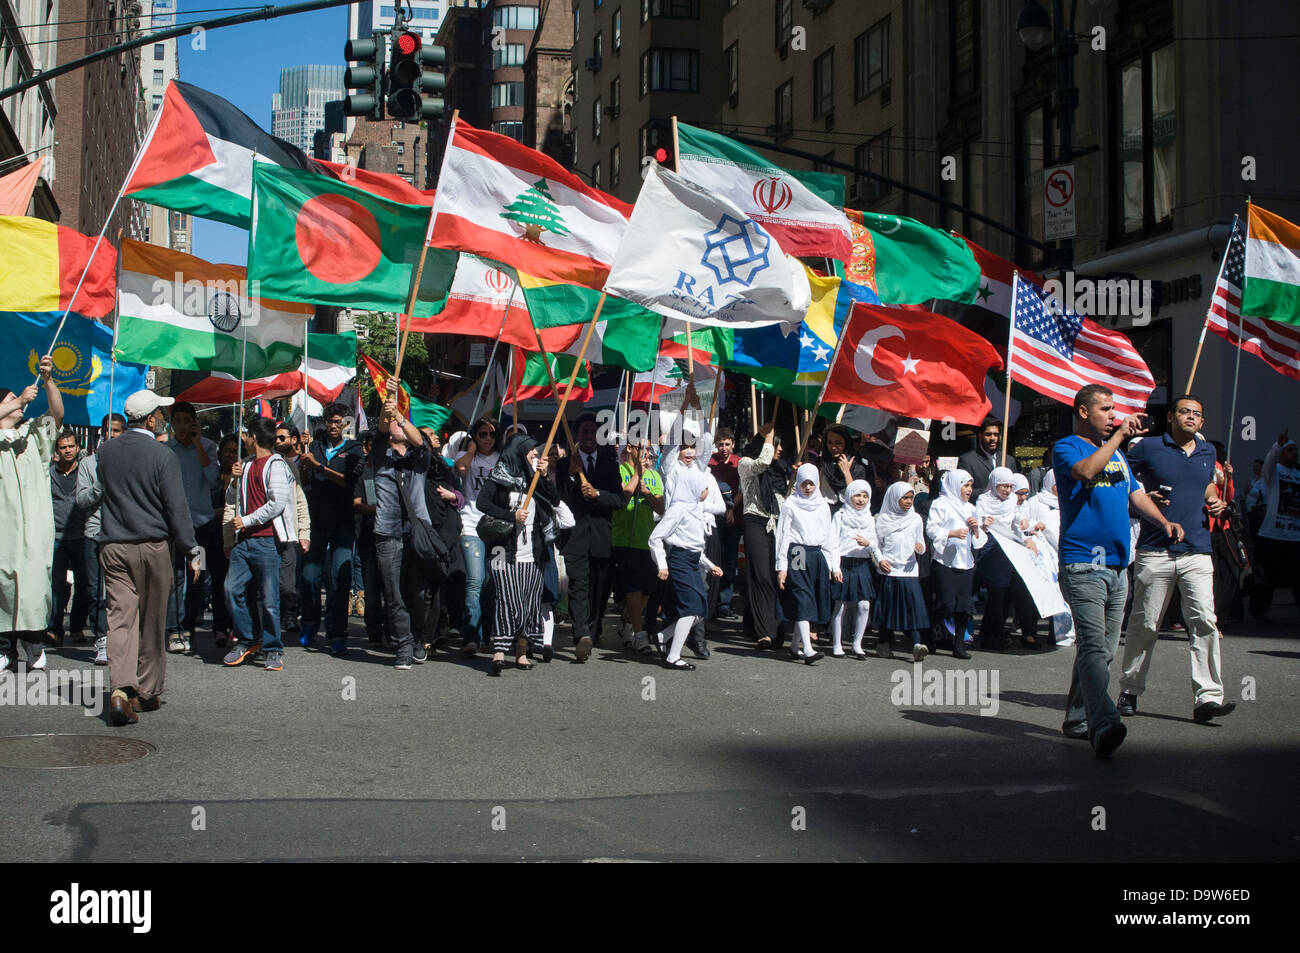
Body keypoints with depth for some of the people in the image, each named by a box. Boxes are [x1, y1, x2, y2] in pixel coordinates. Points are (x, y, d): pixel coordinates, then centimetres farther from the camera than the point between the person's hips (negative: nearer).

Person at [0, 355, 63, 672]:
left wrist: (48, 380, -9)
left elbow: (57, 414, 4)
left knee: (35, 580, -8)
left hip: (35, 524, 1)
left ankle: (34, 641, -2)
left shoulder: (33, 433, 18)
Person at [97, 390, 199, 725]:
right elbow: (177, 508, -10)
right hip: (153, 546, -3)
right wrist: (191, 551, -4)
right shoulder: (162, 456, -11)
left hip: (113, 546, 3)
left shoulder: (106, 452, 5)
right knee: (152, 622, 9)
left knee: (120, 618, -1)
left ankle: (121, 689, -17)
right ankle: (148, 691, 18)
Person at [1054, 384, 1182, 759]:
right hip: (1083, 566, -8)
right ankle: (1104, 723, -32)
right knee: (1093, 647, -20)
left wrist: (1163, 521, 3)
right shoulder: (1066, 448, -2)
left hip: (1117, 567, 8)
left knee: (1103, 649, 11)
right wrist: (1119, 435, -15)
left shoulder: (1116, 453, 22)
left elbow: (1136, 493, 21)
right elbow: (1086, 470, -23)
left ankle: (1077, 720, 20)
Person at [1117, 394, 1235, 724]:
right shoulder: (1148, 448, 0)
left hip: (1197, 551, 3)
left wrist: (1214, 502, 12)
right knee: (1144, 624, 3)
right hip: (1155, 551, -3)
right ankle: (1129, 690, 18)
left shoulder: (1207, 452, 16)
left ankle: (1208, 696, -9)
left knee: (1205, 621, -9)